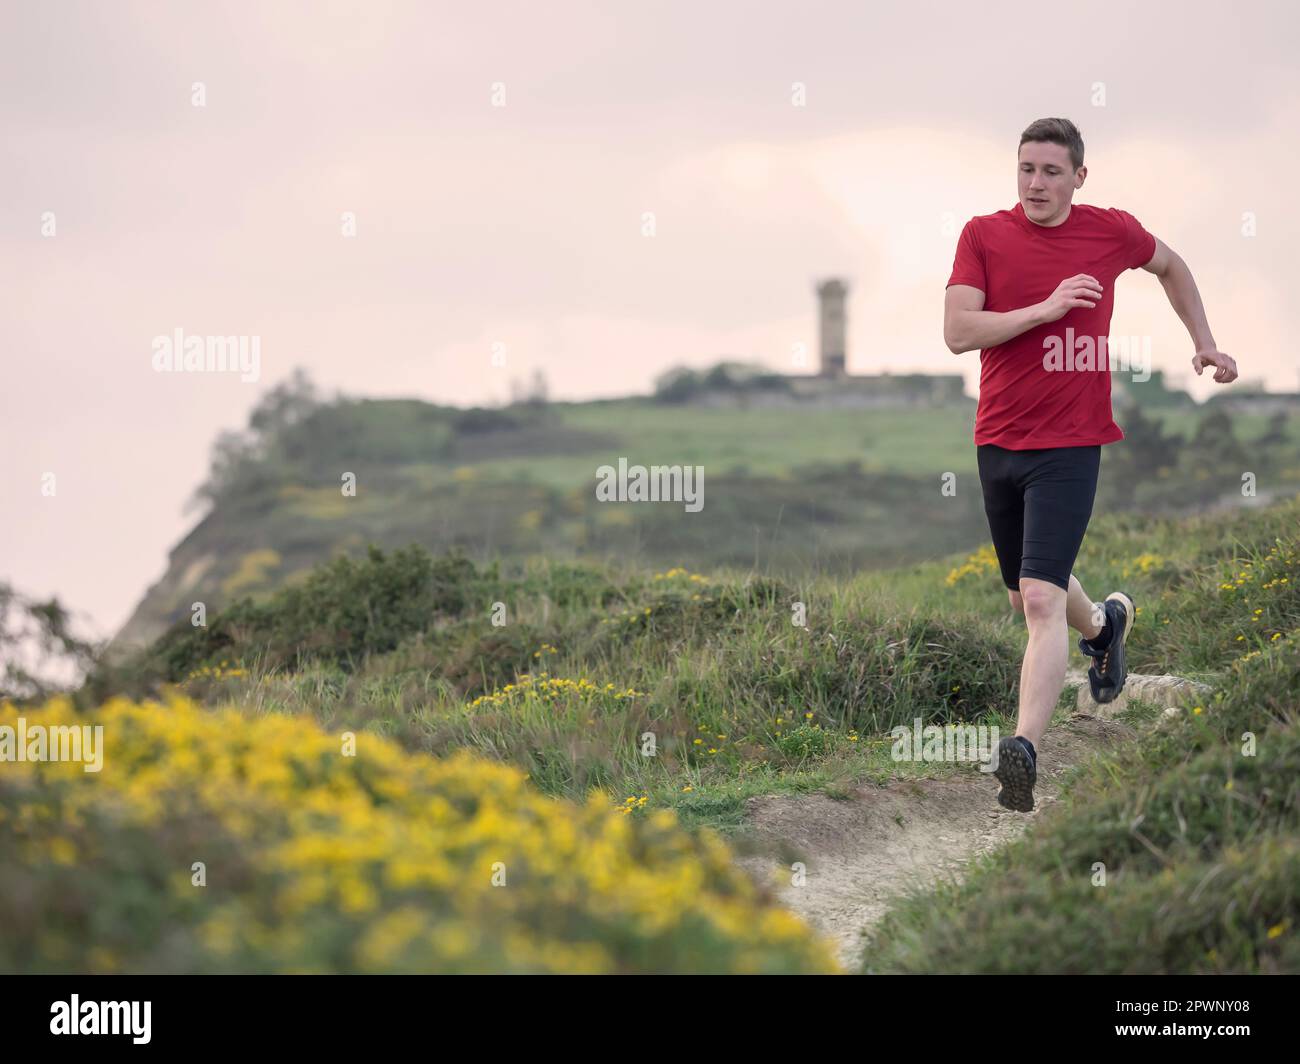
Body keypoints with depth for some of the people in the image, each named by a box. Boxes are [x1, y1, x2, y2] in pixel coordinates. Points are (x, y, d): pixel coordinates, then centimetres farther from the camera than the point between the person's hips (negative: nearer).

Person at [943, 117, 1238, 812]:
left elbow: (1169, 265, 23)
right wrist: (1045, 308, -20)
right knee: (1027, 594, 19)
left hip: (1069, 446, -3)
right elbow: (957, 332, -12)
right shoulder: (984, 235, -2)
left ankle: (1023, 751, -23)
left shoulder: (1113, 232, 0)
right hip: (998, 441, 3)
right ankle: (1104, 624, 52)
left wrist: (1204, 343, 21)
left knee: (1041, 600, -17)